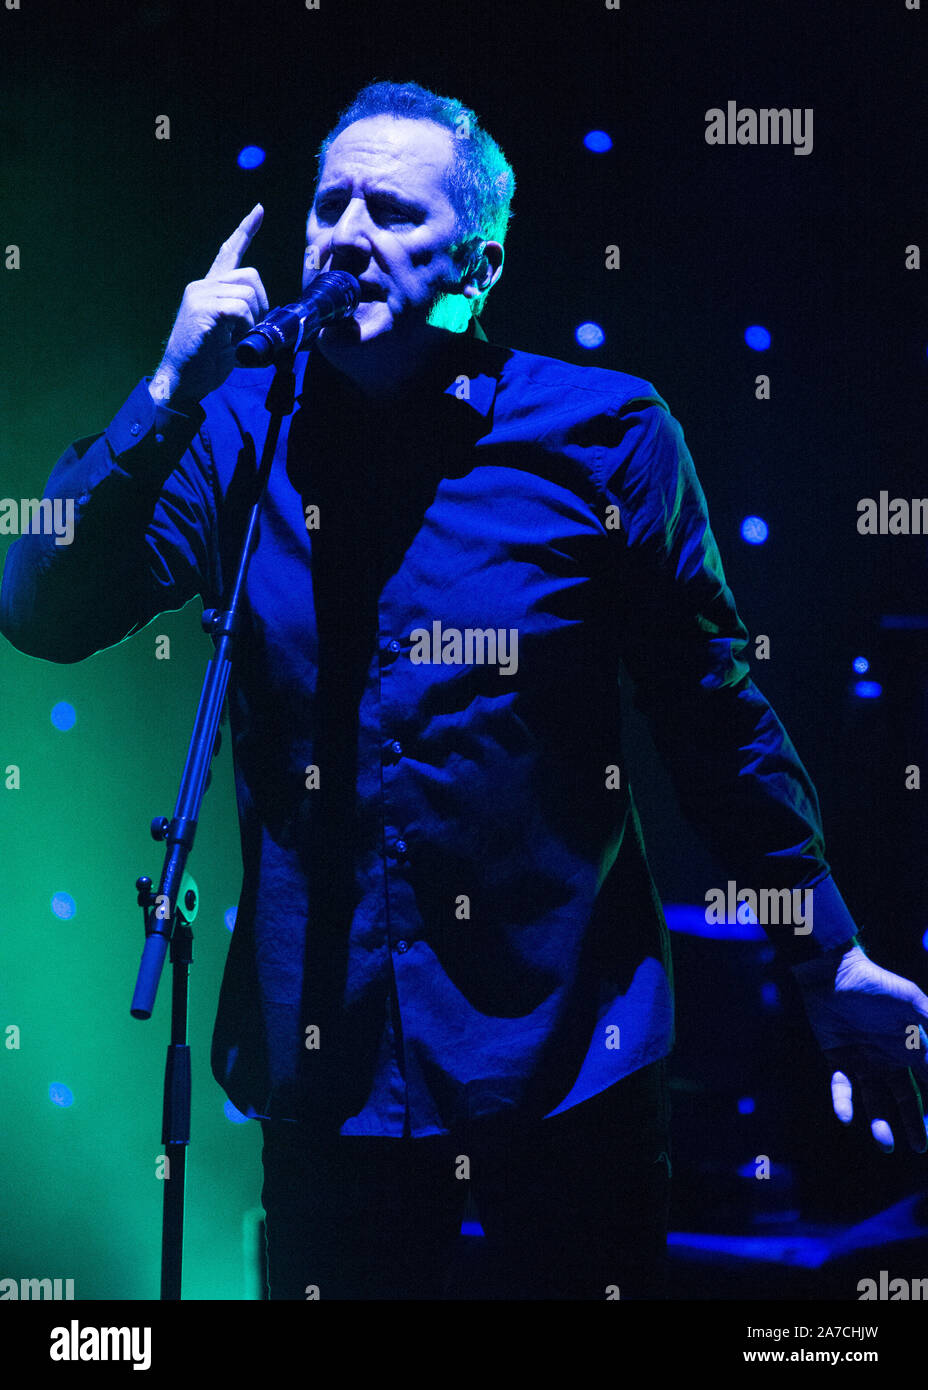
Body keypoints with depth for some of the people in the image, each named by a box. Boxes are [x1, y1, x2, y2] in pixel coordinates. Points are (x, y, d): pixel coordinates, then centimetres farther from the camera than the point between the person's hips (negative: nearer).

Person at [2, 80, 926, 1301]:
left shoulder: (602, 435, -7)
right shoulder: (240, 433, -1)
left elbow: (716, 718, -2)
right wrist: (168, 396, -17)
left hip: (564, 1051, -1)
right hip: (324, 1053, 2)